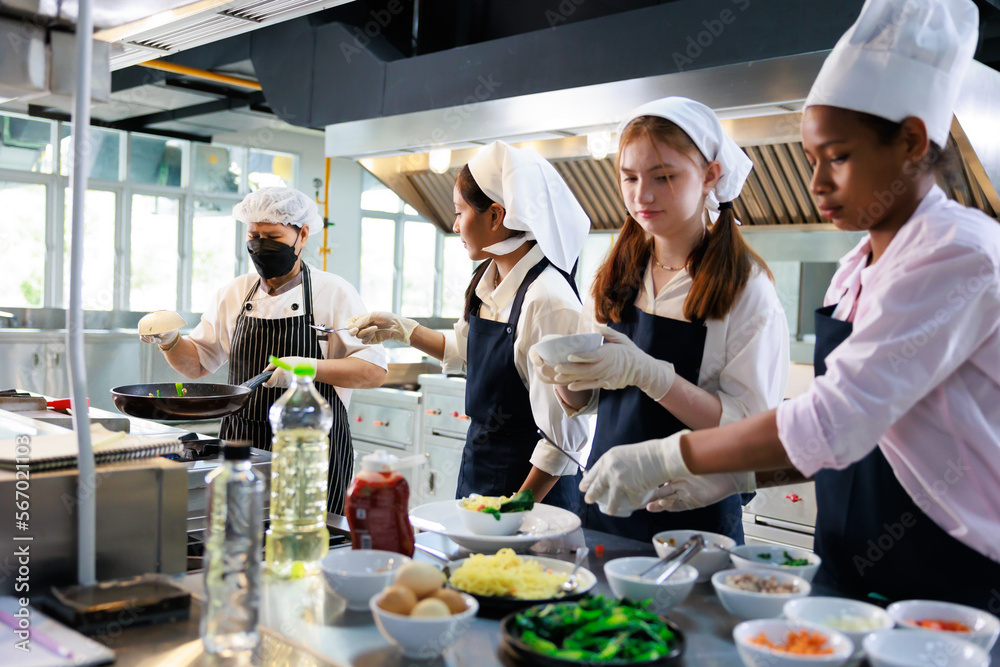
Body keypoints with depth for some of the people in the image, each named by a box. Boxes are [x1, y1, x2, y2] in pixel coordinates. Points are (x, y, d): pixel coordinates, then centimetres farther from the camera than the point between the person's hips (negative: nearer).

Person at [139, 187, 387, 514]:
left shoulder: (334, 292, -4)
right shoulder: (235, 293, 10)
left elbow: (374, 370, -10)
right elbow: (197, 361, 16)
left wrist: (311, 367, -23)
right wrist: (170, 340, -4)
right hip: (241, 450, 4)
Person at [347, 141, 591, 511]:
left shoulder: (550, 302, -25)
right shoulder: (488, 280, 1)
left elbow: (562, 437, -23)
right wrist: (402, 330, 20)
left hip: (533, 484, -8)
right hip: (478, 465, 8)